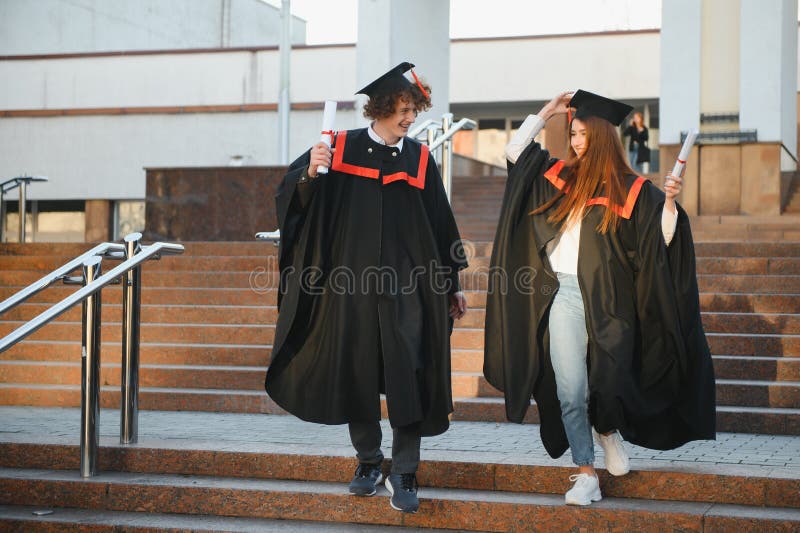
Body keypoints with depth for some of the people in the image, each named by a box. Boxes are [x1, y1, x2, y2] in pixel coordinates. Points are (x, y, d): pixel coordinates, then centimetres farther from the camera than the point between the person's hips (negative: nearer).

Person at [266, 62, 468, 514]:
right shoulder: (342, 148, 2)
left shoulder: (420, 159, 6)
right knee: (357, 373, 7)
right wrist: (310, 174, -22)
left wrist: (452, 285, 12)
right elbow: (293, 197, 0)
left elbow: (441, 224, 10)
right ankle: (369, 460, 24)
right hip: (352, 282, 0)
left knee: (407, 375, -6)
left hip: (408, 283, 0)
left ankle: (405, 473, 2)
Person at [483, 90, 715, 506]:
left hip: (607, 300, -3)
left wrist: (669, 202, -21)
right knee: (570, 391, -2)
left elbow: (661, 241, -6)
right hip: (564, 296, 3)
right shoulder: (561, 175, 11)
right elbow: (515, 151, 18)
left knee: (607, 384, -1)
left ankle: (608, 429, 33)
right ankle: (586, 473, 7)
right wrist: (546, 113, 13)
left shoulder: (631, 190, -1)